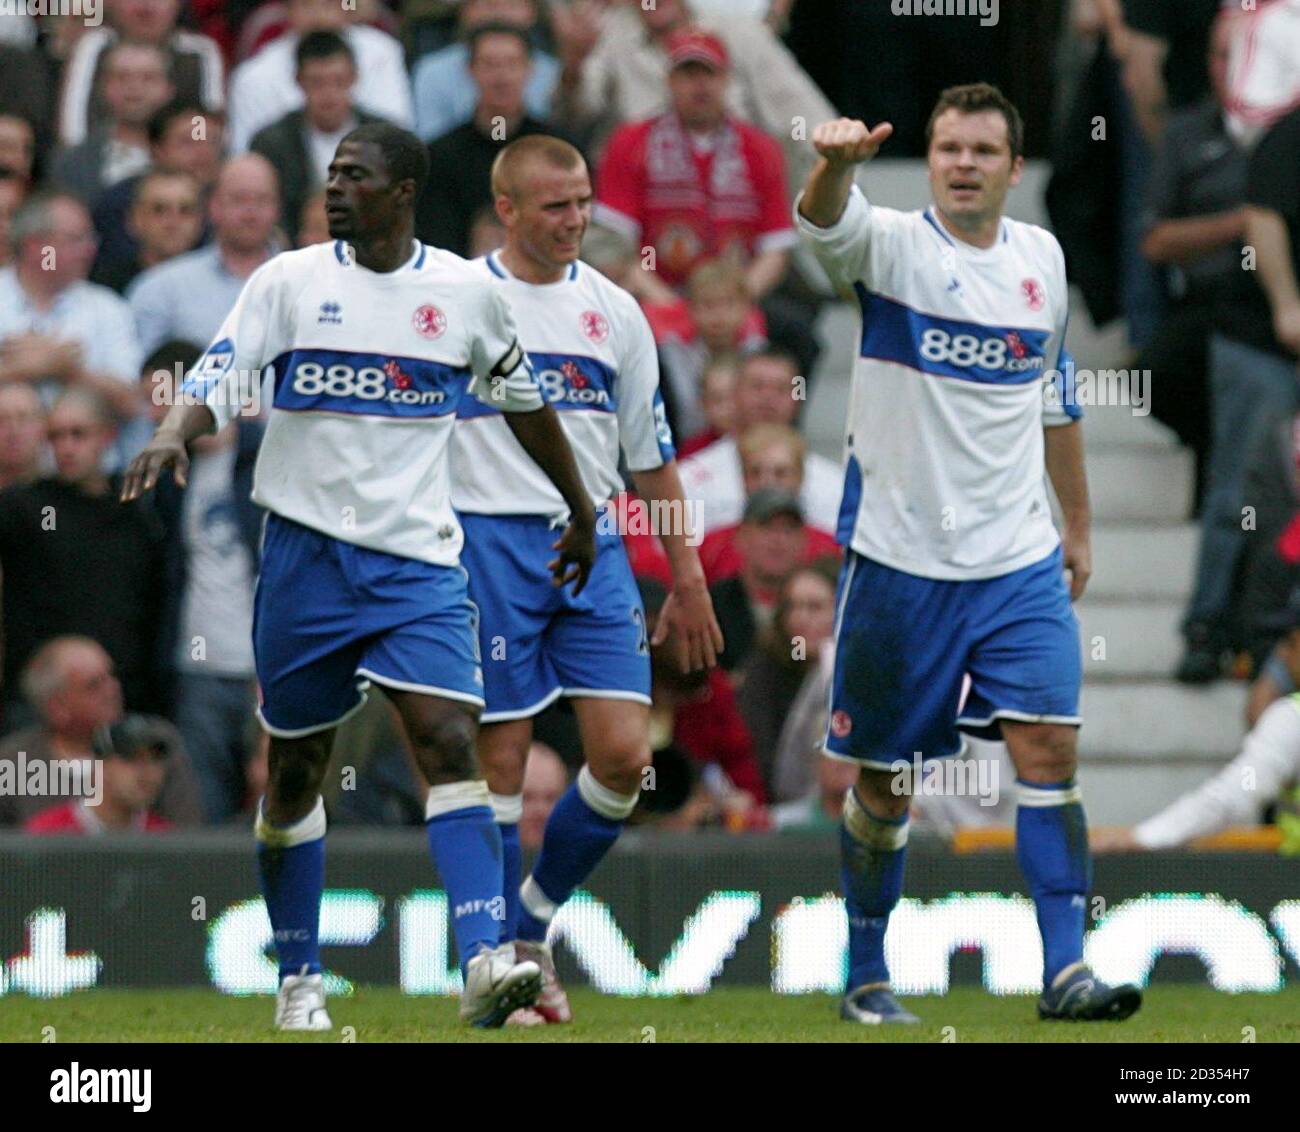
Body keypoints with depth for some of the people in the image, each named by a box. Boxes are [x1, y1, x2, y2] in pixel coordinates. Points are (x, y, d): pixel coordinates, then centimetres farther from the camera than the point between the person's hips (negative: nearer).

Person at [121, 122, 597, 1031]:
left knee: (450, 743, -16)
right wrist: (173, 436, -30)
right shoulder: (289, 281, 0)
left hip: (418, 562, 0)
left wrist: (580, 507, 26)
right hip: (306, 551, 0)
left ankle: (485, 965, -25)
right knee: (295, 769, 7)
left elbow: (524, 402, 17)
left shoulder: (466, 291, 4)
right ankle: (299, 981, 21)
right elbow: (220, 378, -8)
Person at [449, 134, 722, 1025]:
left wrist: (689, 582, 16)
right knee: (501, 758, -2)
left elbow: (652, 457, 17)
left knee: (624, 753, -6)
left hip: (594, 546, 4)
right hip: (489, 542, -4)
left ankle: (535, 914, 14)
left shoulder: (614, 311, 11)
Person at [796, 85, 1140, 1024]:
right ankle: (866, 975, 20)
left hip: (1020, 562, 3)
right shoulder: (893, 246, -6)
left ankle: (1066, 970, -10)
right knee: (883, 781, 6)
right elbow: (827, 220, -30)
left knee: (1050, 750, -10)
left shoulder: (1041, 258, 8)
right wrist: (837, 163, -53)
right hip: (899, 559, -3)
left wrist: (1079, 526, 23)